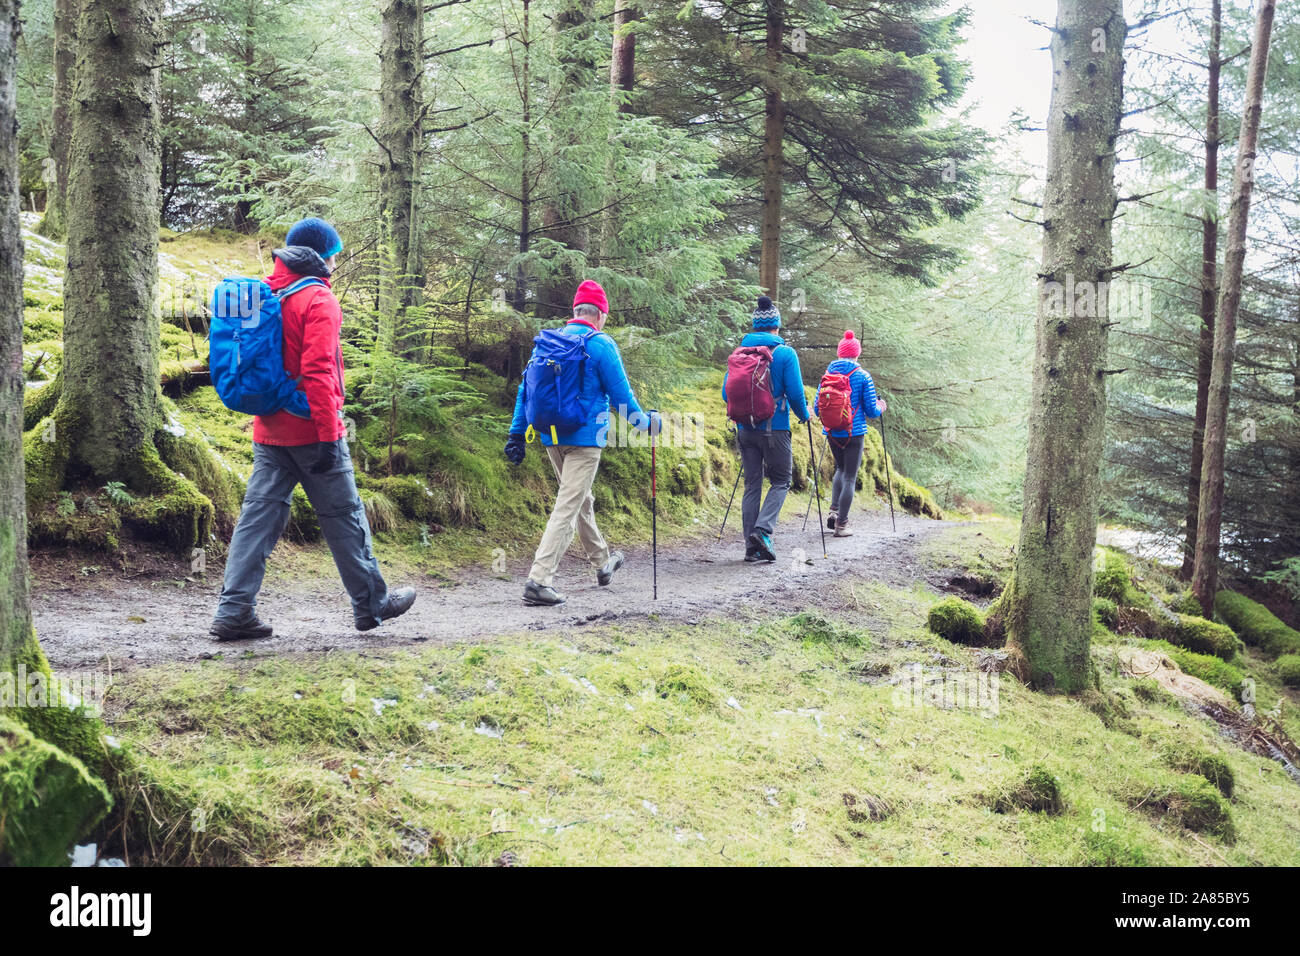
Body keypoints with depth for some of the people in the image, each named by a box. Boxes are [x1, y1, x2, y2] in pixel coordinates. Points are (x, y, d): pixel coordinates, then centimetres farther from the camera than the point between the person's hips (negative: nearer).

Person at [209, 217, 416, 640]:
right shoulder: (318, 300, -12)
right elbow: (318, 371, -20)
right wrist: (328, 436, -20)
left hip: (268, 431, 7)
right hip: (309, 431, -7)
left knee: (259, 515, 6)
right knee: (343, 516, 5)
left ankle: (234, 612, 2)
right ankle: (371, 603, 17)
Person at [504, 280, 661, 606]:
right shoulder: (601, 345, -9)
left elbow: (526, 389, 8)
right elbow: (621, 395, -7)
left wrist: (517, 433, 11)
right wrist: (645, 422, 9)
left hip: (551, 436, 7)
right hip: (585, 438, -7)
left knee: (581, 499, 23)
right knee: (568, 506, -7)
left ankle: (602, 562, 40)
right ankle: (539, 580, -16)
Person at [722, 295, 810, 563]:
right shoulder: (785, 353, -6)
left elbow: (727, 392, 7)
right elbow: (795, 392, -9)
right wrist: (803, 415, 10)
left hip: (745, 429, 4)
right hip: (775, 428, -4)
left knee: (752, 485, 9)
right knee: (780, 482, 9)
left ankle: (752, 547, 7)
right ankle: (762, 529, -12)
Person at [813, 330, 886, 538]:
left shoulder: (827, 374, 2)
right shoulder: (863, 376, -7)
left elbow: (817, 407, 5)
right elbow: (871, 410, -7)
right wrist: (881, 407, 16)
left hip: (832, 433, 4)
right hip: (854, 433, -4)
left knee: (841, 469, 25)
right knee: (850, 477, 3)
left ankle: (834, 512, 11)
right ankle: (841, 524, 3)